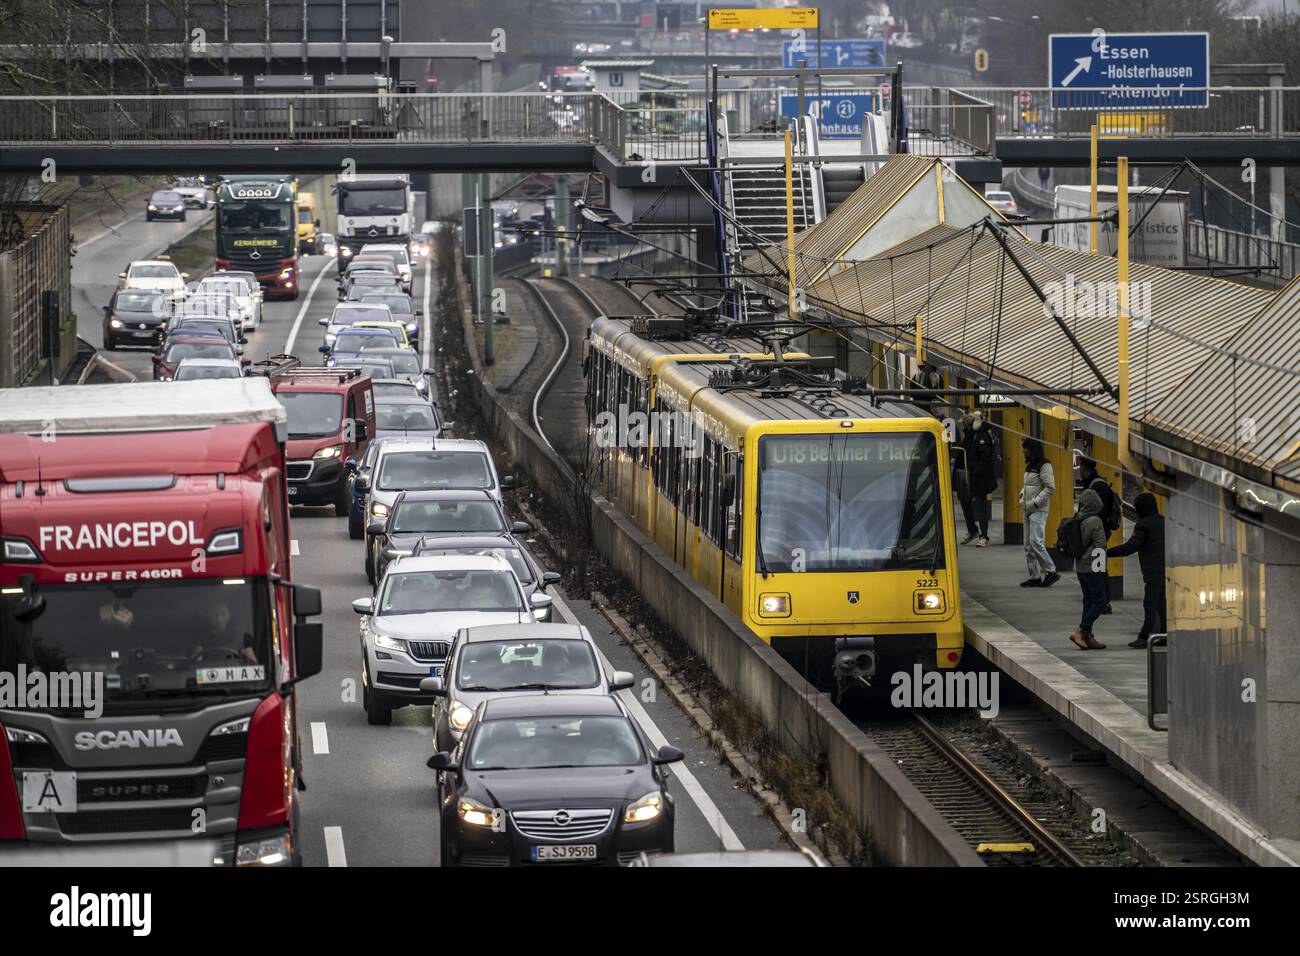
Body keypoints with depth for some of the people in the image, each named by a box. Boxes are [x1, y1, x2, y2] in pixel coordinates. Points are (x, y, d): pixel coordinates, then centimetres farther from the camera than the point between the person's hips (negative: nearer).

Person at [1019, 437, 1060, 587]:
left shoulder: (1044, 465, -12)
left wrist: (1034, 503, -18)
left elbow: (1050, 488, -17)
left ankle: (1051, 572, -8)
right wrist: (1022, 497, 8)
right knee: (1028, 545, 8)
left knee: (1036, 542, -16)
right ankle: (1034, 576, 12)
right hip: (1028, 511, 9)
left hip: (1039, 511, -9)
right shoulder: (1030, 465, 15)